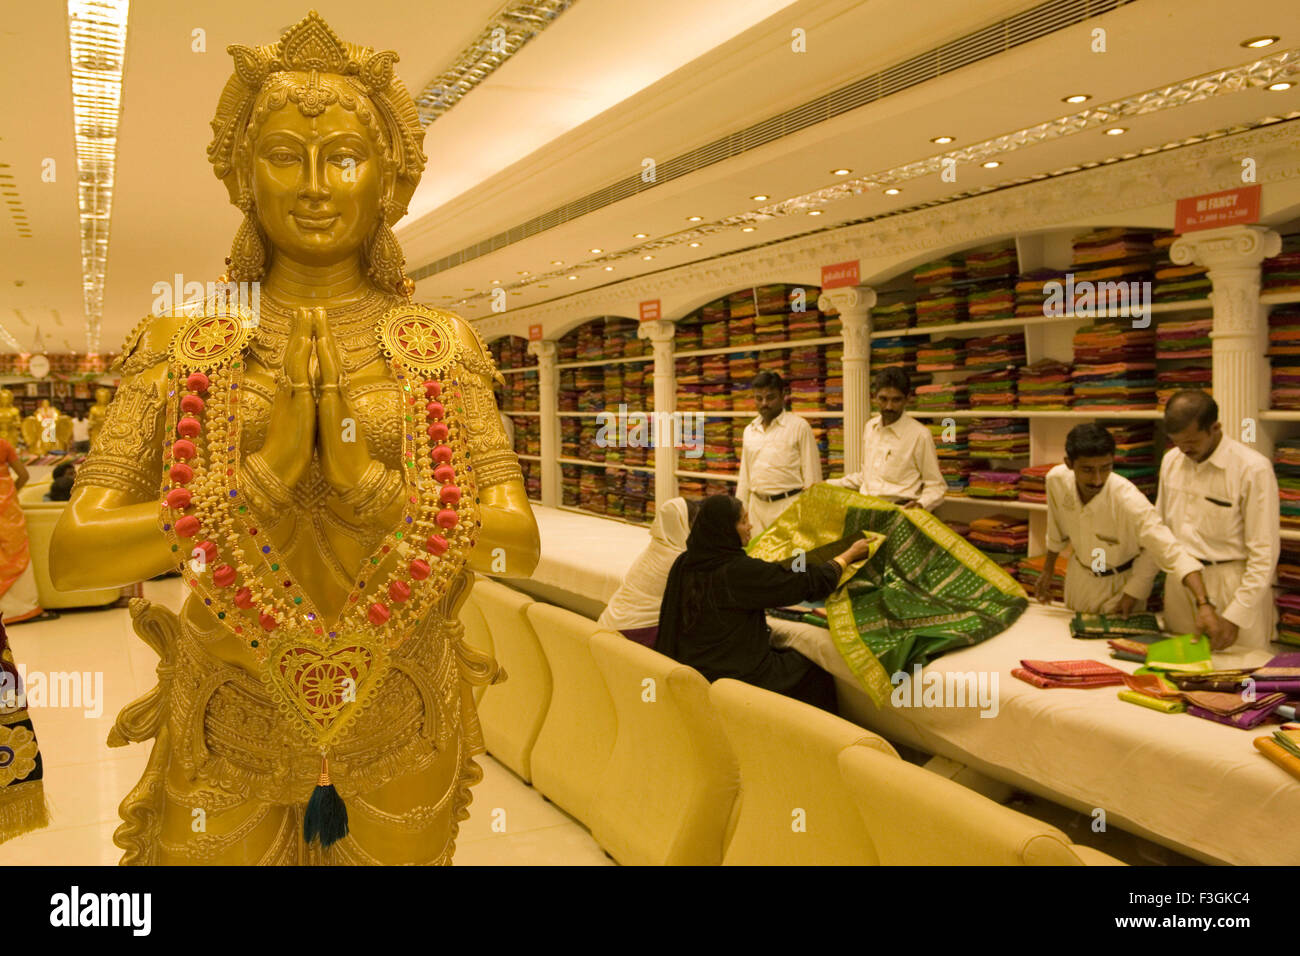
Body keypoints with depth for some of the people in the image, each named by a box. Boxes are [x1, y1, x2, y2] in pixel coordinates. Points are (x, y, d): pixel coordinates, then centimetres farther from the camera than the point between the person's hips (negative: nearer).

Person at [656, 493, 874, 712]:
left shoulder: (683, 563, -4)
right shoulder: (740, 571, -25)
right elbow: (809, 583, -16)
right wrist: (850, 555, -1)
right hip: (735, 675, -8)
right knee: (815, 673, 14)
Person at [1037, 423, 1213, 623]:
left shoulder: (1129, 500, -36)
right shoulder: (1057, 479, -22)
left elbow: (1173, 554, -40)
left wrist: (1203, 605, -53)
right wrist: (1047, 570, 10)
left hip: (1122, 583, -3)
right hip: (1080, 577, 4)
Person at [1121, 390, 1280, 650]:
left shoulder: (1253, 469, -12)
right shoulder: (1172, 461, 6)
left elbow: (1264, 553, -12)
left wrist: (1235, 616, -17)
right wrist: (1136, 589, 13)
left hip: (1232, 587, -5)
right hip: (1179, 584, 5)